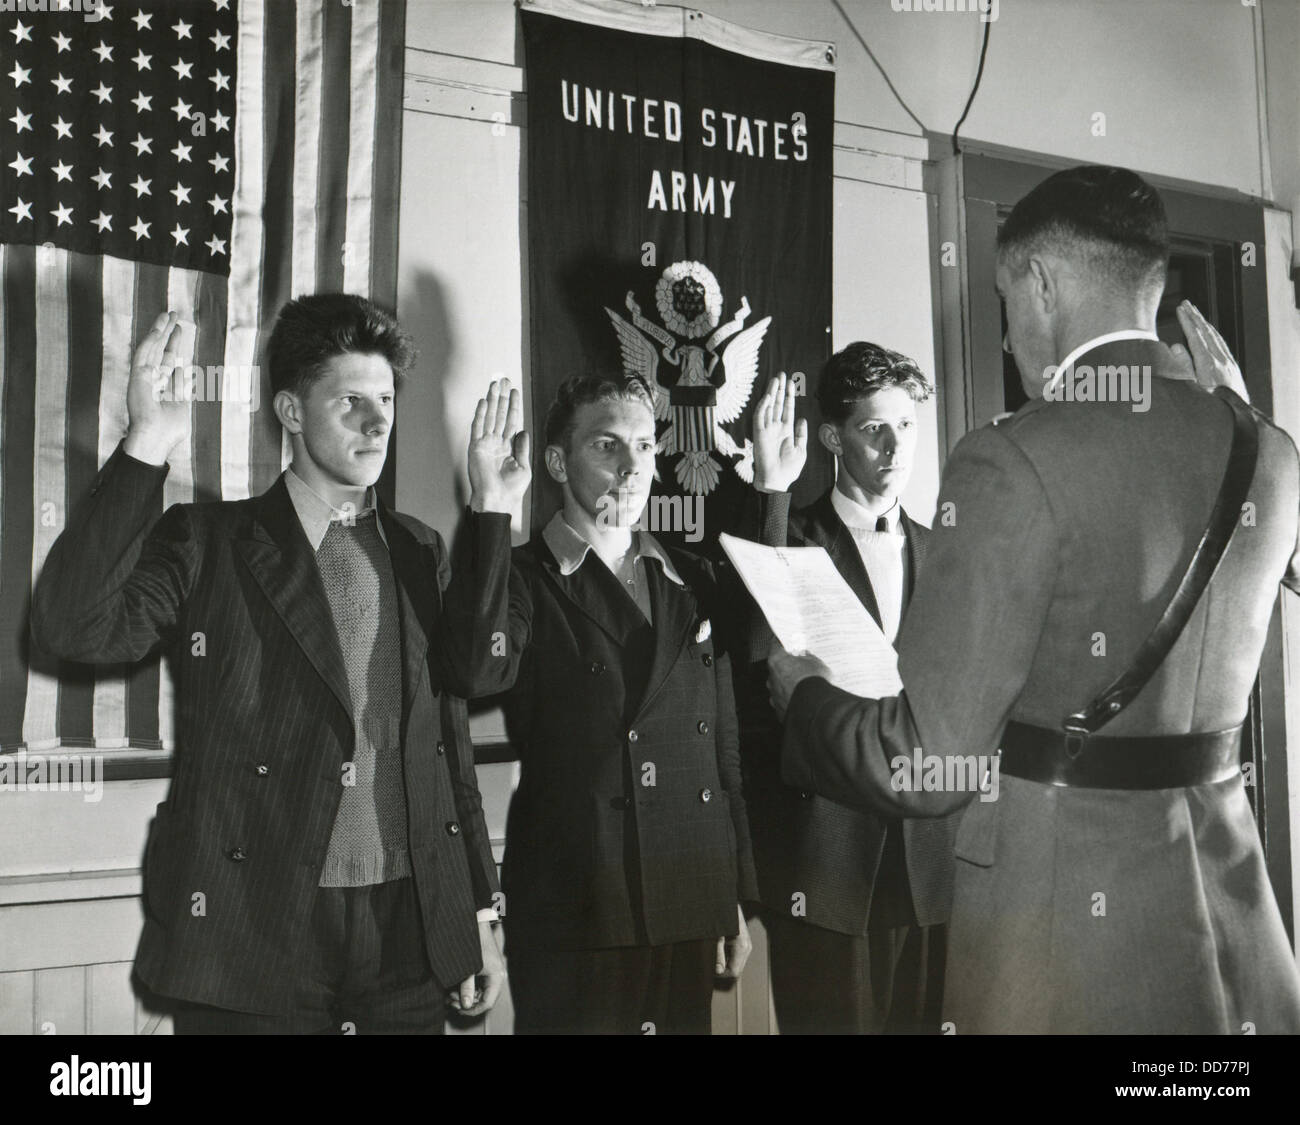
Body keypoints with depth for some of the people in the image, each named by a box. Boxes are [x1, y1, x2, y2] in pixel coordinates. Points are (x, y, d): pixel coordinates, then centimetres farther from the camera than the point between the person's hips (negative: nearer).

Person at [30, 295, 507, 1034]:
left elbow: (450, 736, 12)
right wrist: (147, 448, -24)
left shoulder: (420, 552, 9)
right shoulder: (207, 544, -2)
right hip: (254, 934, -3)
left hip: (410, 933, 4)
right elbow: (74, 626, -19)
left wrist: (481, 914, 12)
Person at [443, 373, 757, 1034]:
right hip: (567, 923, -4)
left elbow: (726, 751, 14)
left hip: (690, 918, 5)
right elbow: (479, 672, -25)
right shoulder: (522, 578, -2)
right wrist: (492, 512, -25)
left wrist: (739, 903, 13)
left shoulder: (693, 585, 12)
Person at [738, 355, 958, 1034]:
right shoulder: (793, 538, -1)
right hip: (822, 846, -4)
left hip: (925, 856, 4)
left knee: (917, 1018, 9)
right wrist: (771, 491, -23)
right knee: (827, 1018, 2)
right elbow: (762, 644, -21)